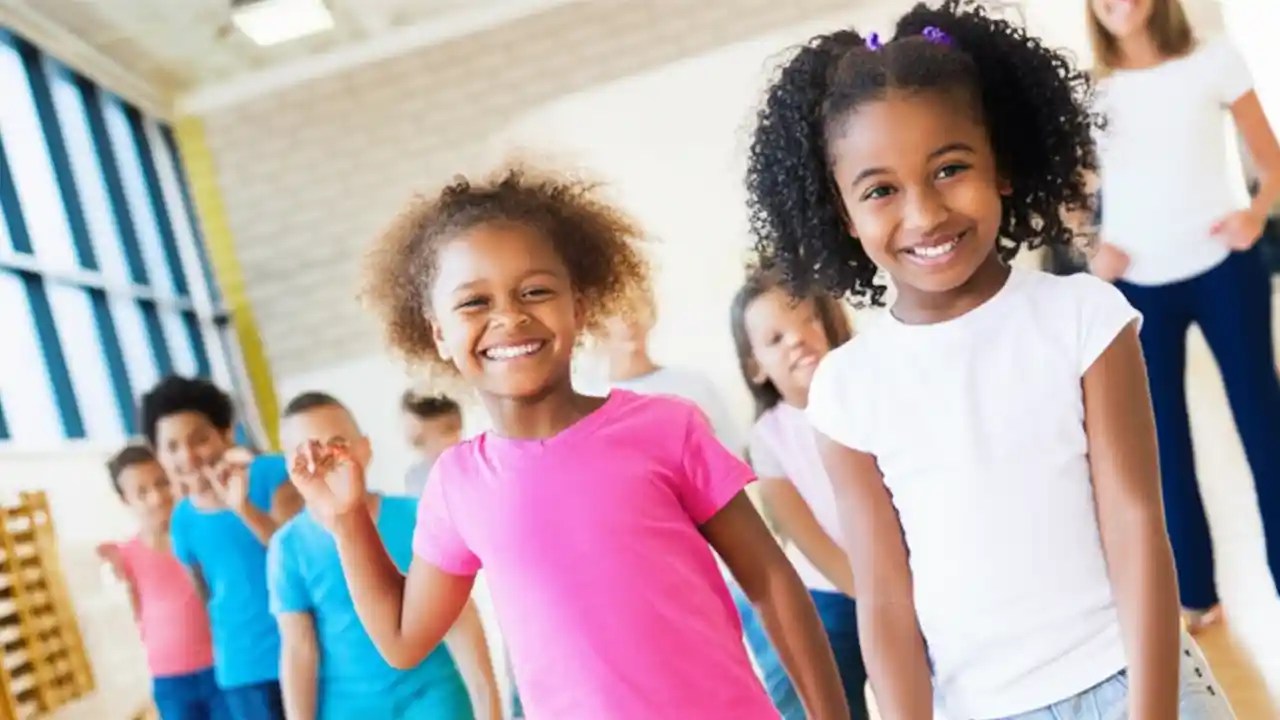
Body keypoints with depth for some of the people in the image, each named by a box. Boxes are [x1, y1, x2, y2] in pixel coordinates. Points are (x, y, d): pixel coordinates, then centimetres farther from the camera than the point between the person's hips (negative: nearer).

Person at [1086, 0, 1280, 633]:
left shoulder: (1213, 61, -1)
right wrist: (1094, 249, -8)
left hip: (1223, 268, -1)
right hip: (1139, 287, 1)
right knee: (1163, 439, 8)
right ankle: (1194, 593, 22)